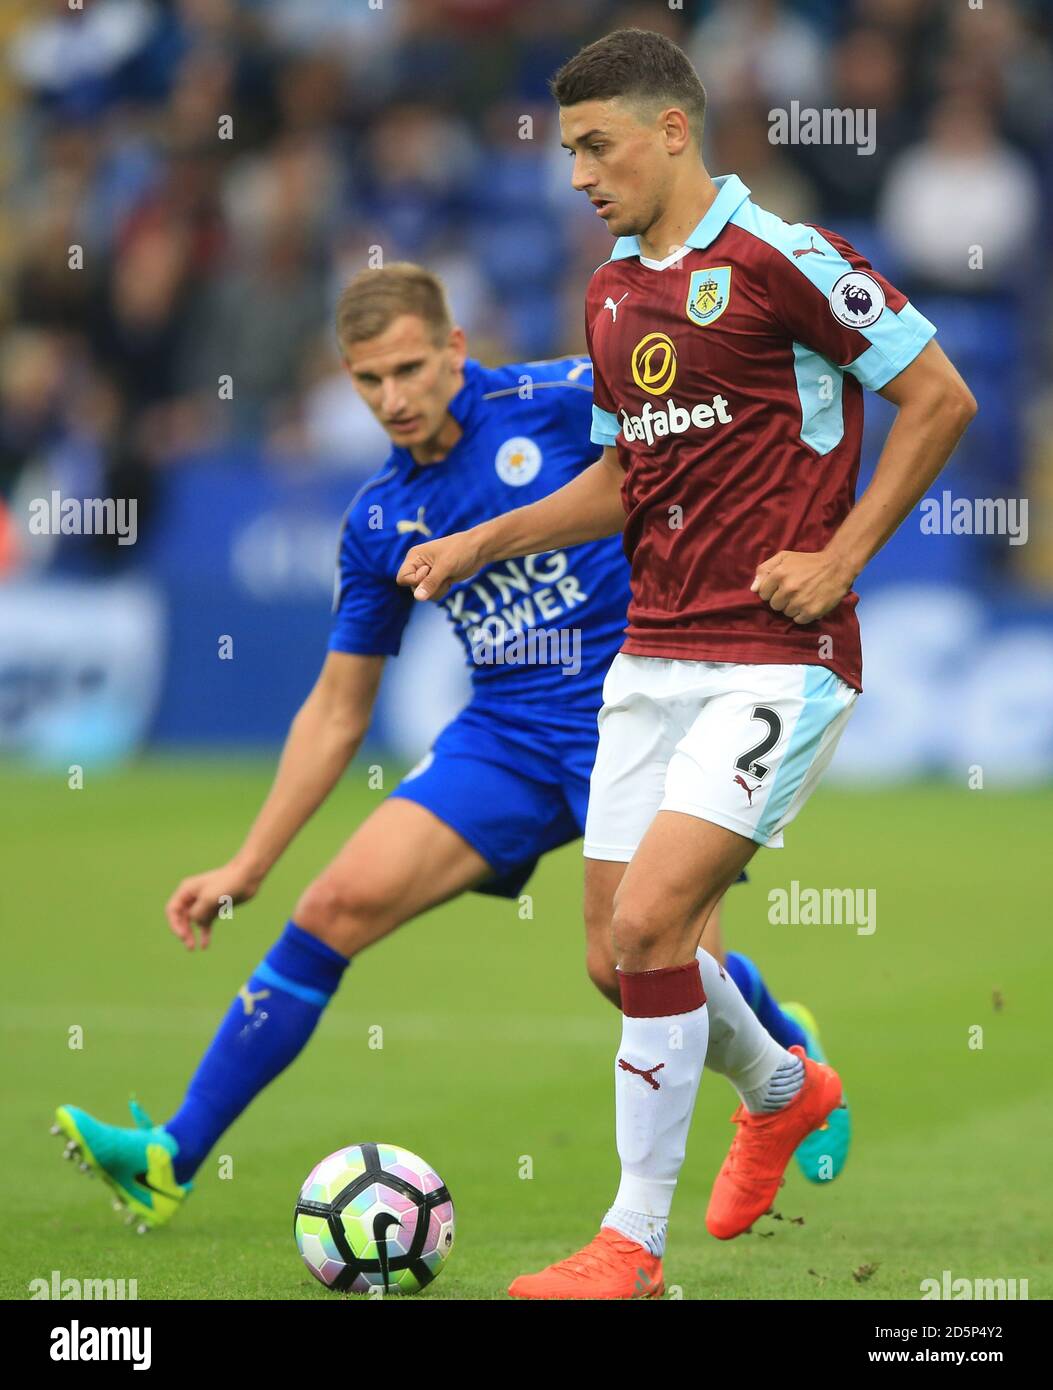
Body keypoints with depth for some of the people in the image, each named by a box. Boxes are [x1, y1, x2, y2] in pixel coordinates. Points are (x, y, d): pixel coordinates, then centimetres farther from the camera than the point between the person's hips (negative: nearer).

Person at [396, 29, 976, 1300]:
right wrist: (482, 543, 11)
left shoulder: (779, 260, -11)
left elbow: (940, 398, -8)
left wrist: (841, 556, -12)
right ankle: (782, 1091, 38)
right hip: (653, 657, 8)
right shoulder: (612, 291, 12)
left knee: (650, 920, -18)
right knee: (620, 954, 6)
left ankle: (633, 1241, -7)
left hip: (776, 657, -8)